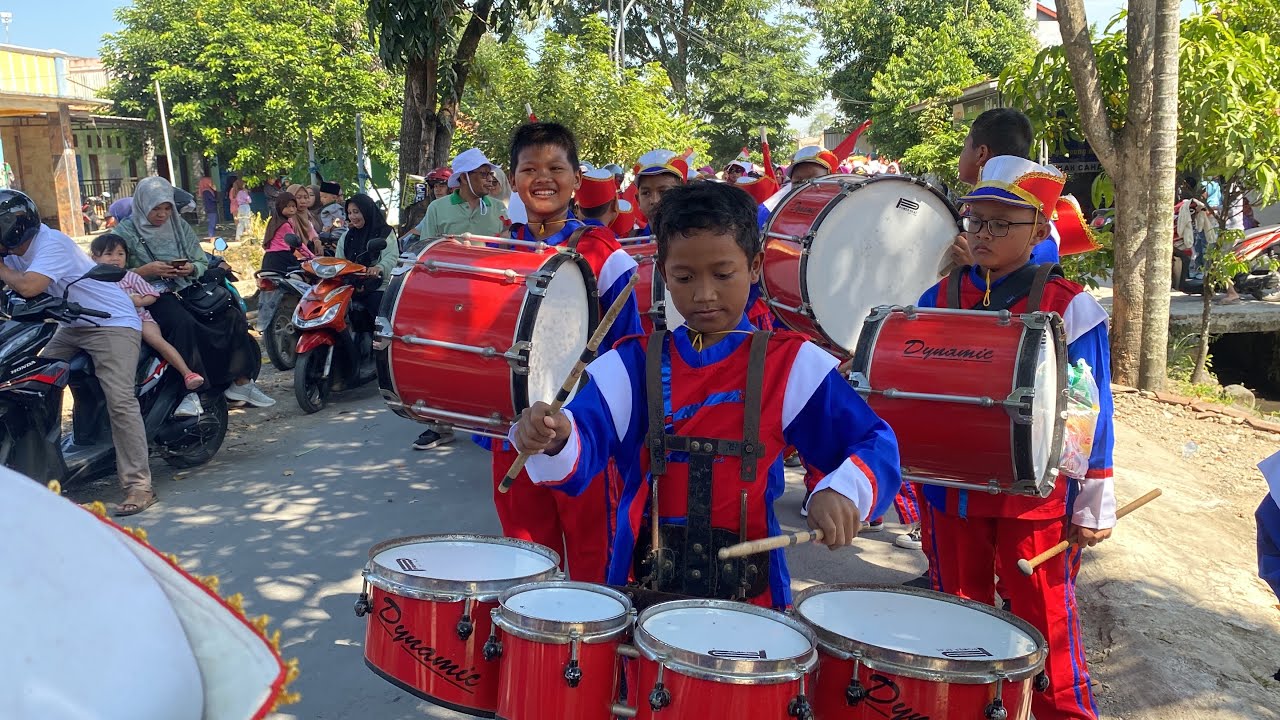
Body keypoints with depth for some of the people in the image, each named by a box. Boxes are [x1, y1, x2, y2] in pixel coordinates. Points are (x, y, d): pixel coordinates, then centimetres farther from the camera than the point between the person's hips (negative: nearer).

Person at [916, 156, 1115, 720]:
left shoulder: (1068, 306, -6)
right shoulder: (935, 300, 2)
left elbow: (1091, 411, -4)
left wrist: (1093, 505, -3)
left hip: (1035, 495, -3)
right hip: (950, 490, 3)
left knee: (1046, 621, 8)